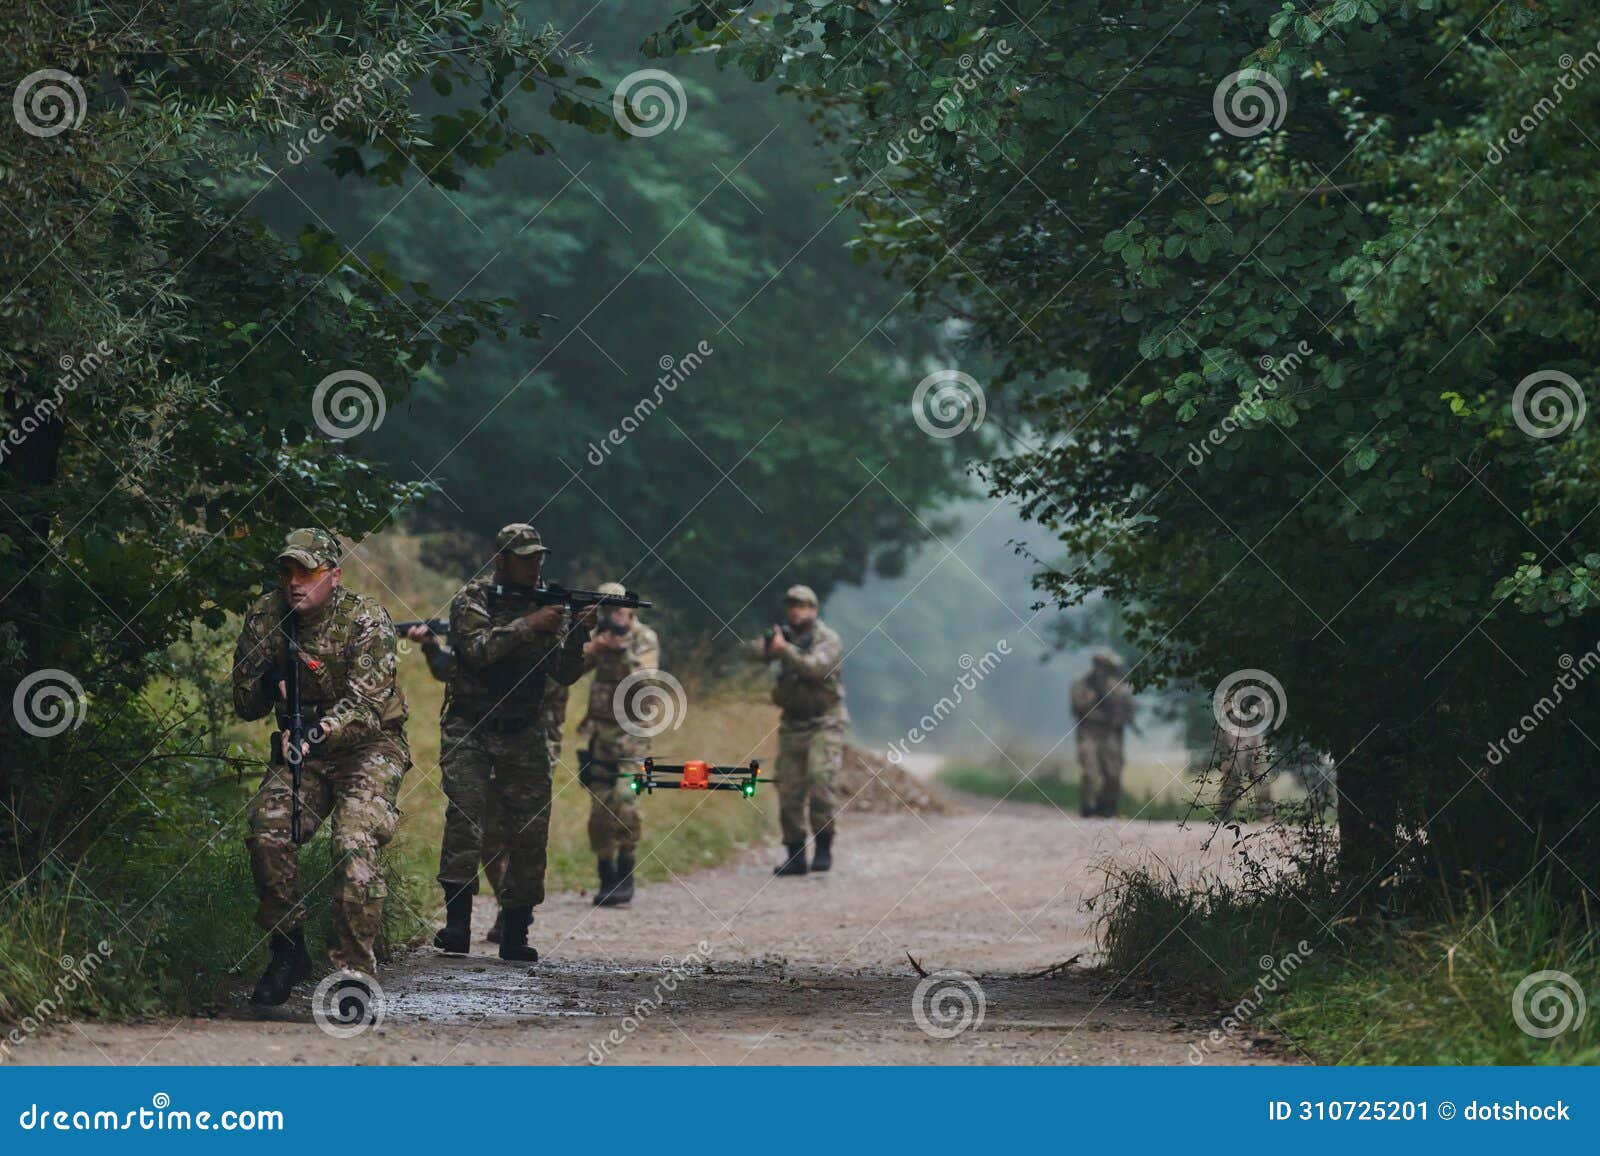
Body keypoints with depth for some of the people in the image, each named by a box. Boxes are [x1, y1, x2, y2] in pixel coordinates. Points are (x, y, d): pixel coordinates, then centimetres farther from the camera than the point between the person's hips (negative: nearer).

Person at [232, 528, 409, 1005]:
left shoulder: (367, 620, -15)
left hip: (368, 747, -4)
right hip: (300, 750, 4)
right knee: (267, 828, -21)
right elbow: (244, 705, 3)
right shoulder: (264, 617, -1)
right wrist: (270, 683, -20)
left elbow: (364, 706, -25)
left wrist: (317, 733, -42)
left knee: (354, 843, -26)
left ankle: (354, 973, -22)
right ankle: (288, 950, -4)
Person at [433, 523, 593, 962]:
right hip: (470, 732, -4)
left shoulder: (548, 605, 9)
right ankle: (457, 921, -21)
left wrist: (578, 633, -13)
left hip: (523, 736, 4)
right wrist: (529, 625, -23)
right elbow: (478, 649, -19)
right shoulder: (474, 599, -1)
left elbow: (564, 674, 3)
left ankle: (515, 933, 8)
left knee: (529, 833, 0)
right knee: (465, 815, -19)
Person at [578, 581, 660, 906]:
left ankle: (625, 876, -11)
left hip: (630, 732, -4)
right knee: (600, 808, 3)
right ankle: (606, 879, 11)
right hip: (599, 732, 4)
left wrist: (622, 651, -24)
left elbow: (643, 681, -14)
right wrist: (593, 648, -20)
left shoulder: (645, 639, -2)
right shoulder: (600, 635, 10)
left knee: (624, 800, -19)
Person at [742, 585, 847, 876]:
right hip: (792, 726, 5)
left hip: (824, 724, -5)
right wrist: (765, 646, -28)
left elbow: (816, 666, -24)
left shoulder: (828, 639, -5)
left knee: (819, 781, -21)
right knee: (789, 793, 3)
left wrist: (784, 650, -33)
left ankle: (823, 847, -10)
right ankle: (795, 855, 10)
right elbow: (753, 650, -6)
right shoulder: (785, 636, 10)